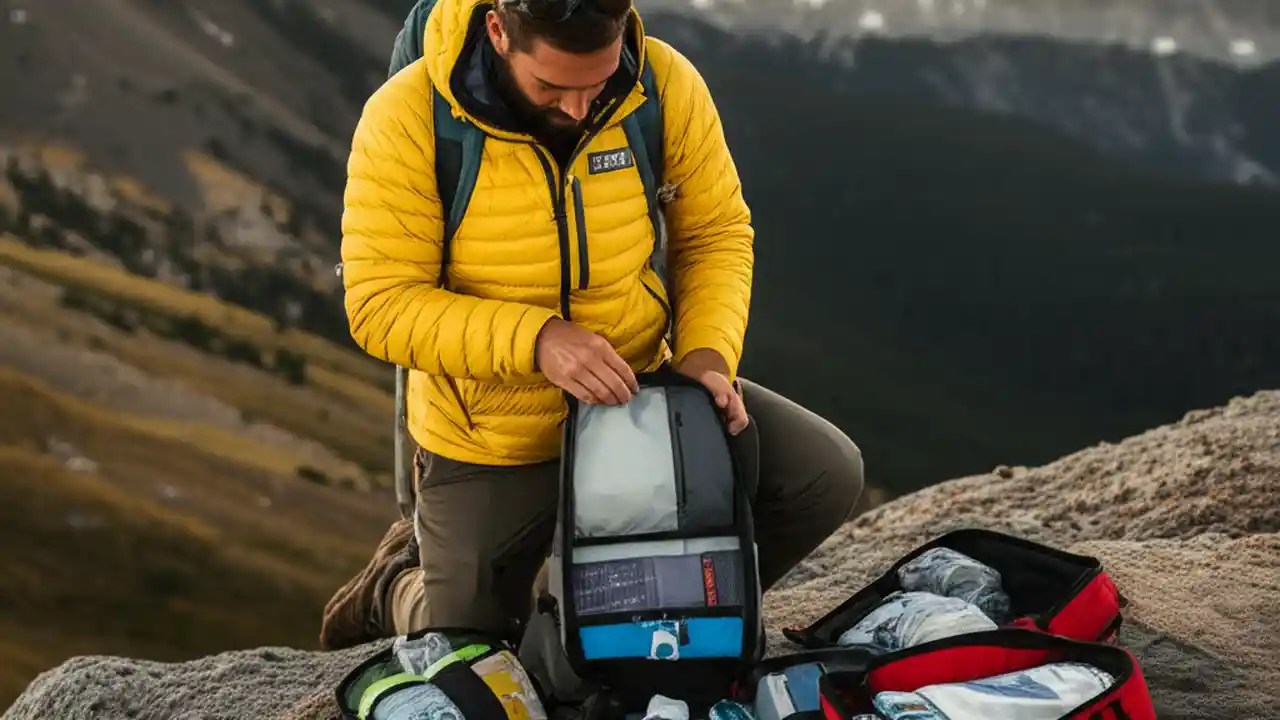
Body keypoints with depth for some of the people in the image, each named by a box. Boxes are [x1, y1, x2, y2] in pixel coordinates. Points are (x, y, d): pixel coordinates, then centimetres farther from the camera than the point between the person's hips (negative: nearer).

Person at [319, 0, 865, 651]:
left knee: (828, 475, -12)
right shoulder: (407, 119, -25)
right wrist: (536, 339, -36)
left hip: (641, 394, 3)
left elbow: (716, 232, -2)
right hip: (494, 440, -2)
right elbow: (381, 306, -24)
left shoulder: (667, 85, -16)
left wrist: (707, 354, -20)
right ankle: (400, 585, 42)